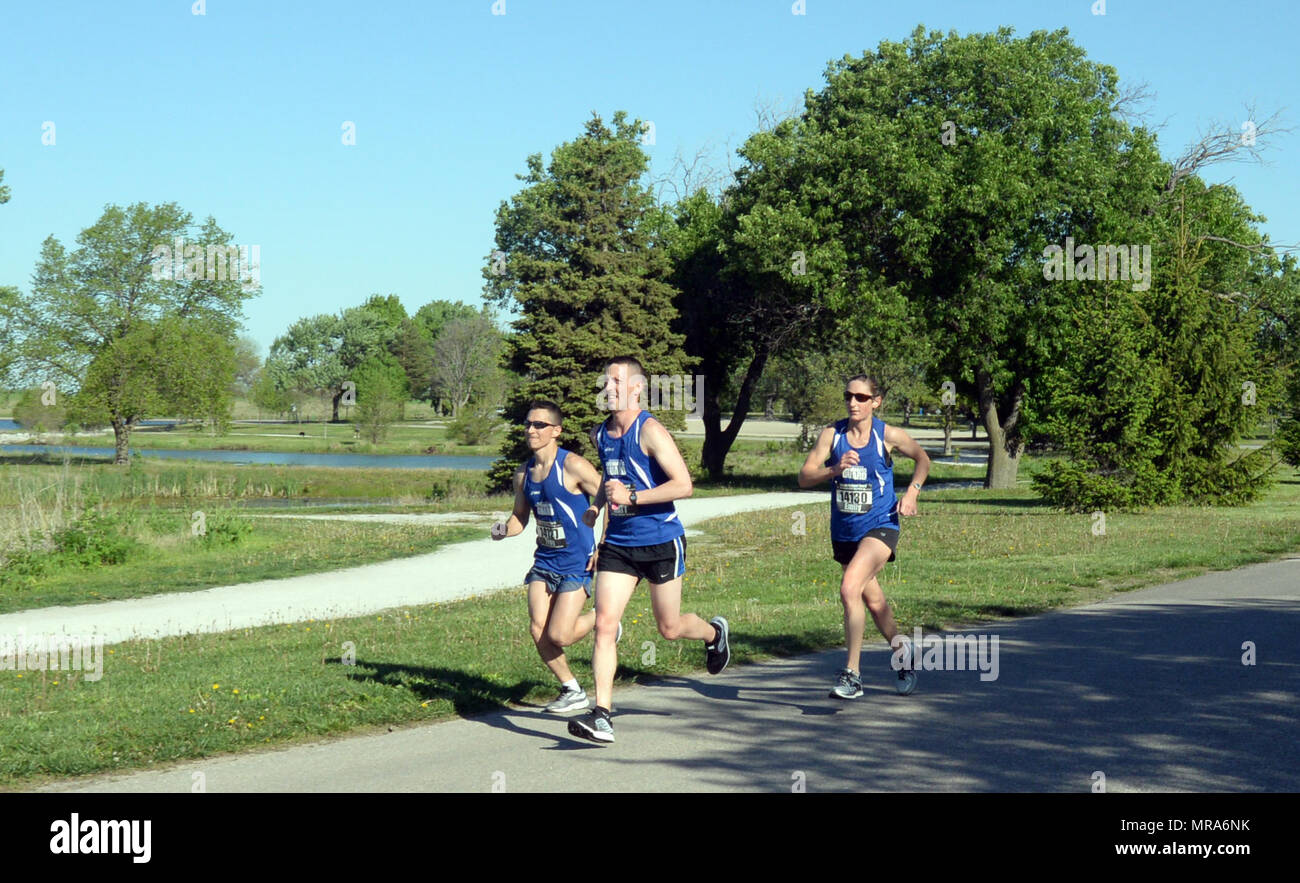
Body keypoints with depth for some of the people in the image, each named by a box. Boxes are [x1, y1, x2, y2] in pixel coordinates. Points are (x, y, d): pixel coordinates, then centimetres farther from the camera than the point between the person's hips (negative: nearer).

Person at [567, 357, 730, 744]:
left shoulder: (650, 431, -15)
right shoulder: (600, 434, 7)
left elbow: (683, 485, -21)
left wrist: (632, 497, -25)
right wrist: (597, 505, 12)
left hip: (661, 543, -5)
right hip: (617, 544, 5)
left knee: (670, 629, 9)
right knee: (604, 624, -9)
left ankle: (714, 633, 43)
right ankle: (601, 716, -10)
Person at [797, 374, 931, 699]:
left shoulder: (888, 436, -7)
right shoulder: (832, 434, -3)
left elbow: (922, 459, 11)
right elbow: (804, 477, -10)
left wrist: (911, 493, -3)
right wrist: (835, 469, -27)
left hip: (880, 526, -4)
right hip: (844, 531, 4)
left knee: (849, 590, -23)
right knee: (872, 598, 18)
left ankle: (851, 674, -17)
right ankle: (901, 649, 44)